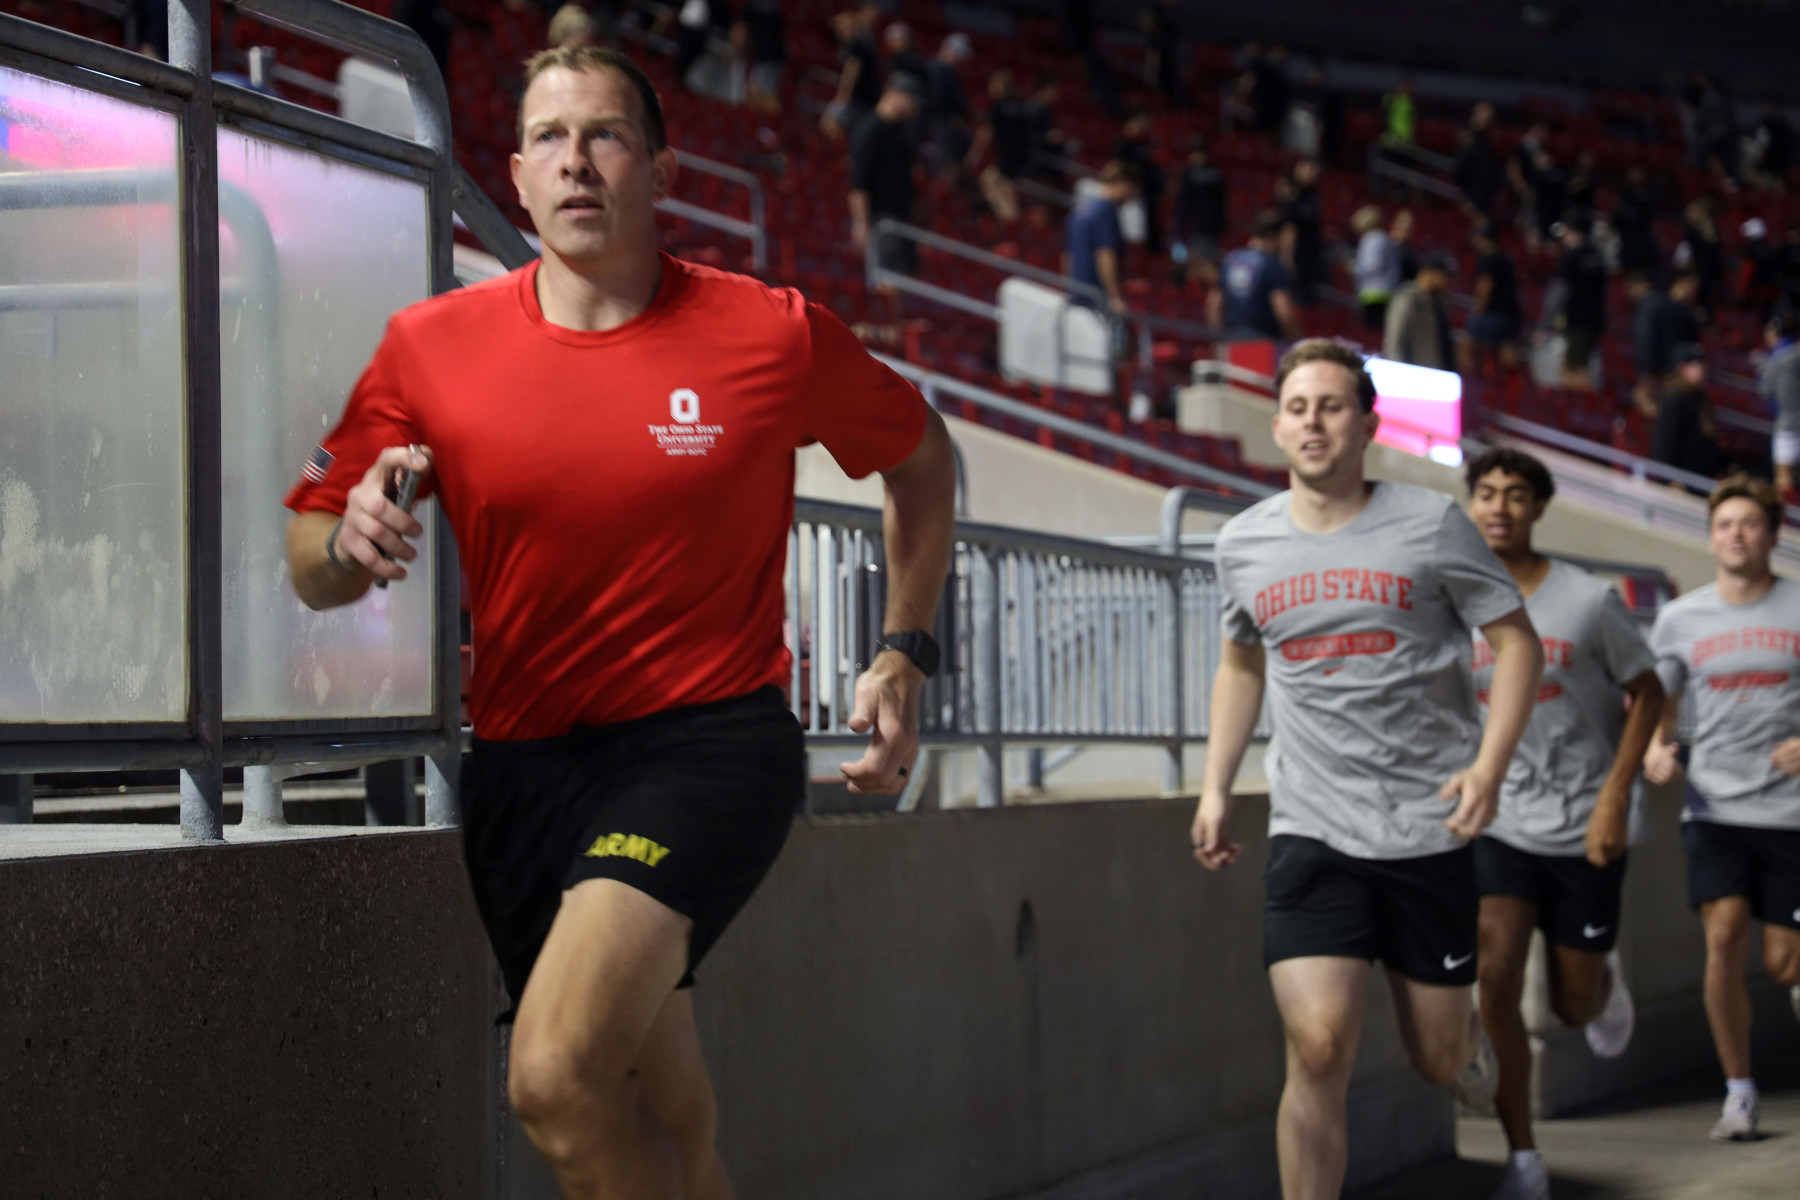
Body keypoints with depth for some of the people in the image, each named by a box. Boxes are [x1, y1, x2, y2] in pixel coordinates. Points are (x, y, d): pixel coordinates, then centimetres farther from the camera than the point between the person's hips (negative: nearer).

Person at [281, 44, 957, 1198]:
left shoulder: (775, 333, -4)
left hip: (711, 740, -3)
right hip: (521, 762, 4)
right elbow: (311, 566, 6)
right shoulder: (430, 346, 0)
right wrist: (351, 542, -17)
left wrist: (904, 655, 7)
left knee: (559, 1075, -26)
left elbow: (920, 455, 14)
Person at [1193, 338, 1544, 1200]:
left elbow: (1518, 642, 1)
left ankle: (1470, 1040, 47)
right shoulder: (1243, 541, 6)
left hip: (1428, 829, -1)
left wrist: (1488, 766, -13)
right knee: (1319, 1049, -15)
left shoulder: (1430, 524, -3)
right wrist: (1215, 789, 14)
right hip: (1309, 832, 1)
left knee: (1438, 1058, 8)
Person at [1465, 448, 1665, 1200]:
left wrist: (1615, 797, -10)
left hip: (1583, 830, -1)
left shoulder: (1588, 601, -8)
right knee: (1494, 983, -16)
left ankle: (1606, 981, 48)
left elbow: (1647, 693, -1)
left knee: (1573, 1005, 9)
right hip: (1498, 826, 1)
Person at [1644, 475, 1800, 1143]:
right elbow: (1656, 703, 17)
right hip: (1714, 807, 1)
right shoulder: (1680, 618, 7)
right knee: (1723, 937, -15)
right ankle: (1738, 1091, -2)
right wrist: (1655, 749, -5)